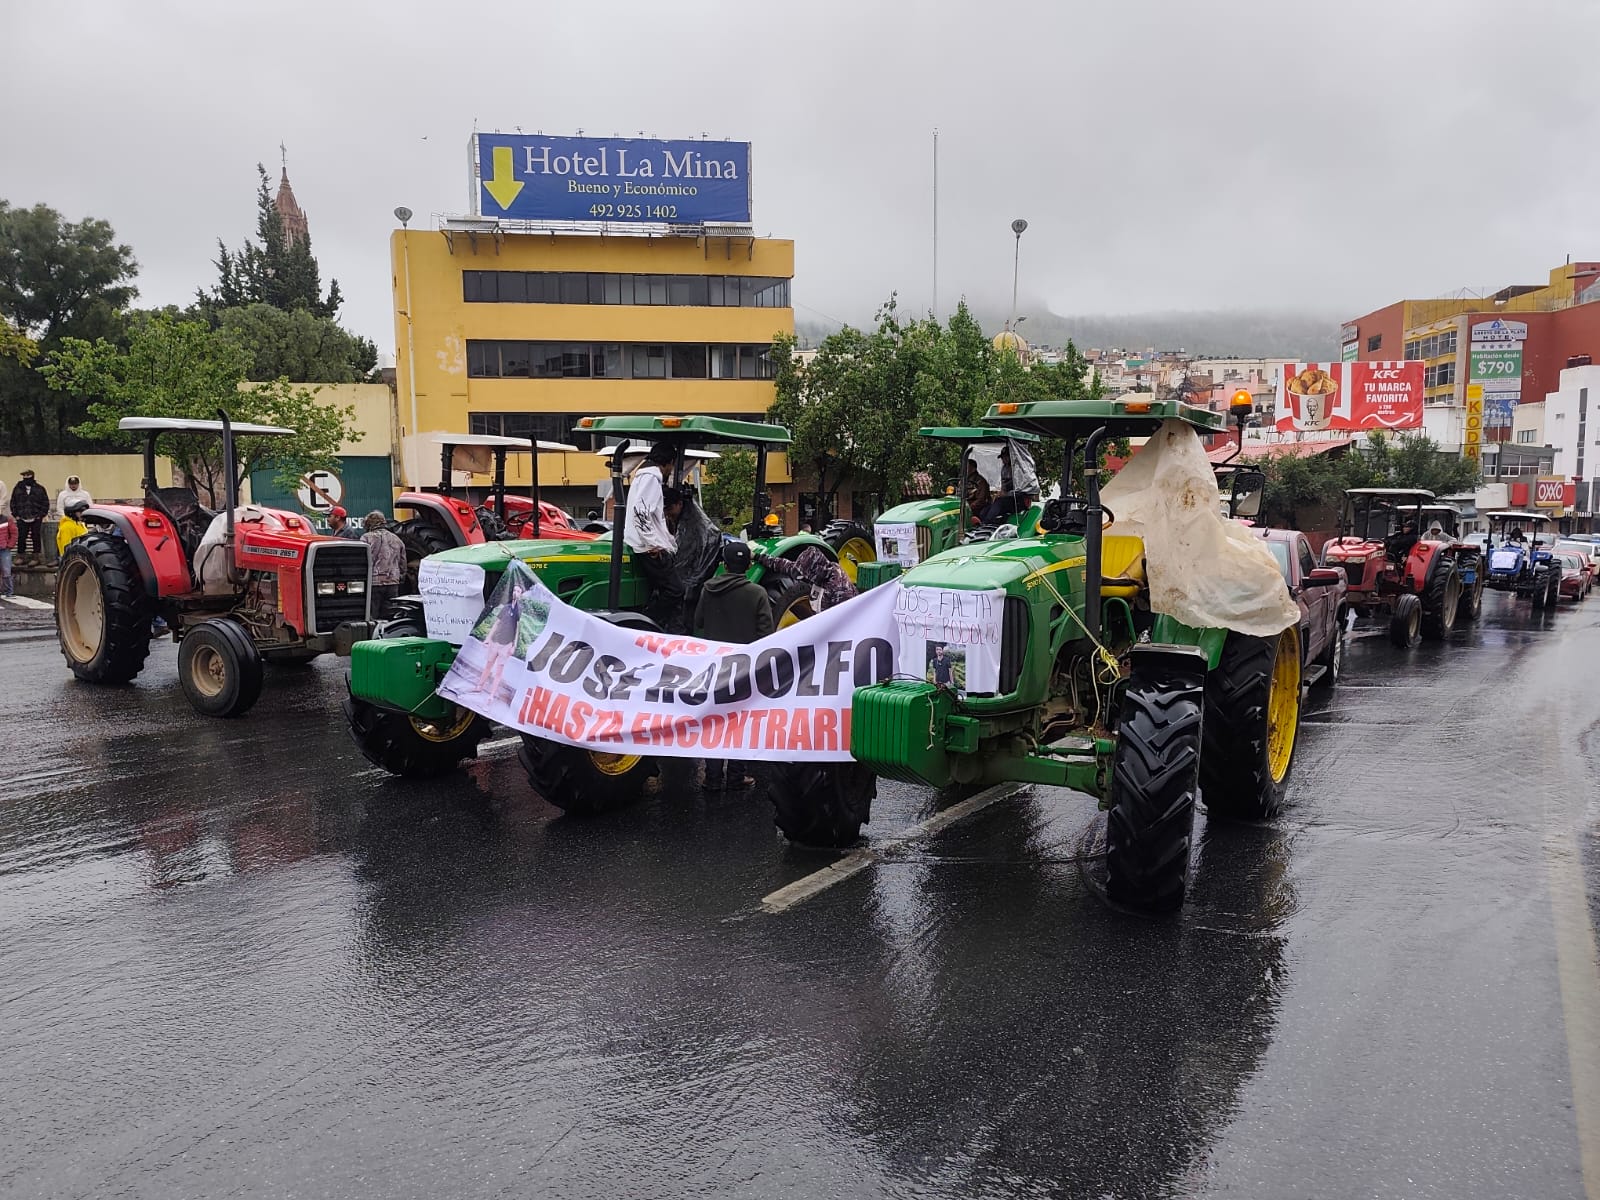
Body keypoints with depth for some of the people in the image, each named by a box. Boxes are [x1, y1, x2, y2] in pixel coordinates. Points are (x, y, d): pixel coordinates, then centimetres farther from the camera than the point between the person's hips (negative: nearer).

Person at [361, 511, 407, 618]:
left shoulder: (366, 538, -2)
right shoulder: (397, 539, 16)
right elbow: (403, 565, 19)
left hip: (373, 582, -5)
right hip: (393, 583, 5)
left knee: (371, 618, -2)